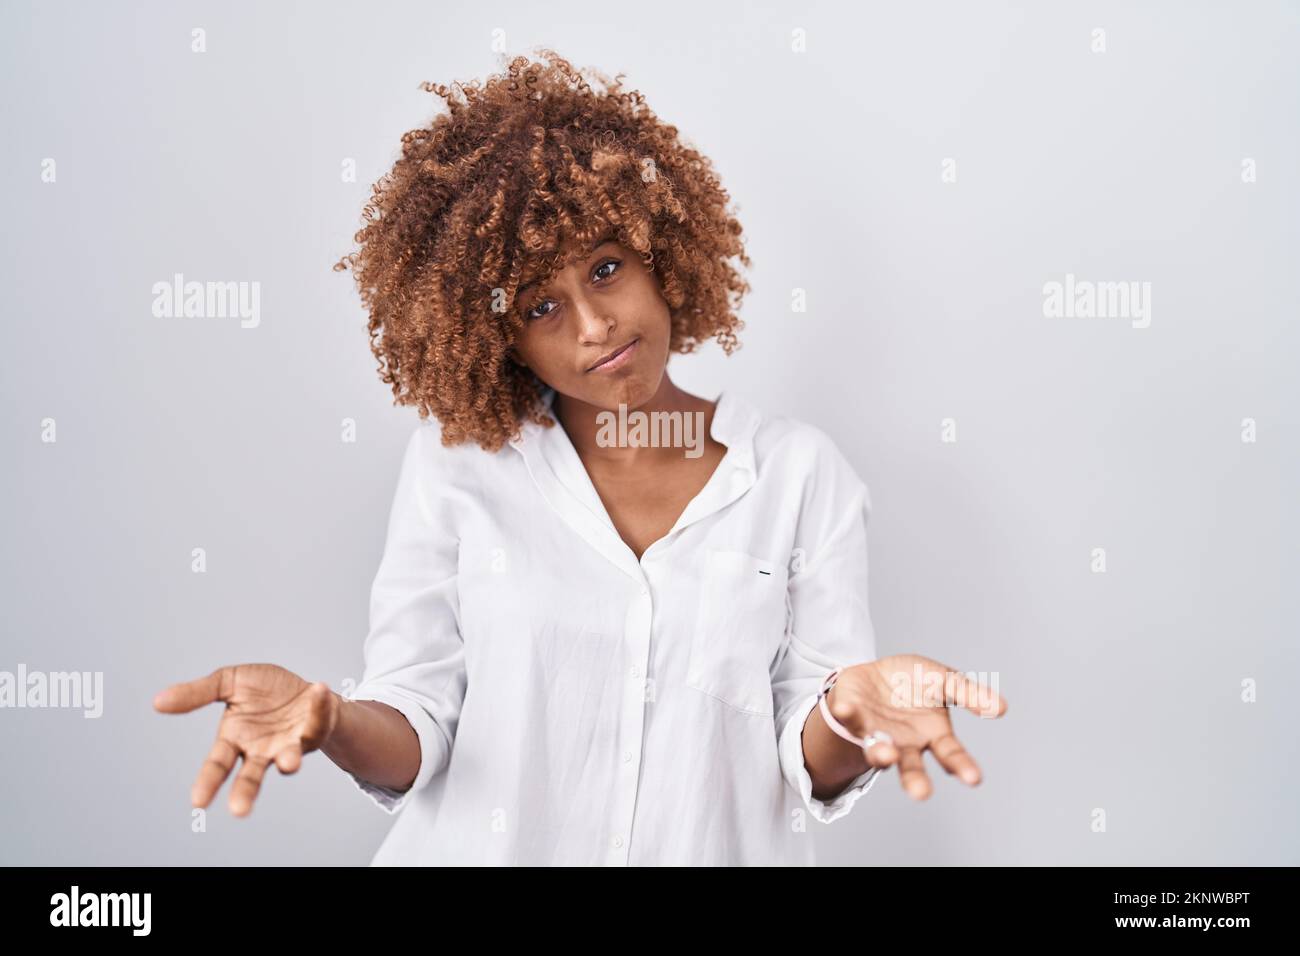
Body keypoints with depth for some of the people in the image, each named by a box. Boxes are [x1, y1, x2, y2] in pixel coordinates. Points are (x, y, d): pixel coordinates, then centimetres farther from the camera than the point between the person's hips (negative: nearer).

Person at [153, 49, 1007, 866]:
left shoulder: (801, 472, -7)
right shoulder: (456, 462, -6)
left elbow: (812, 767, -7)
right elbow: (414, 735, -6)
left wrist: (850, 721, -27)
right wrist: (331, 721, -26)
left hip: (720, 848, 1)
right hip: (484, 848, 0)